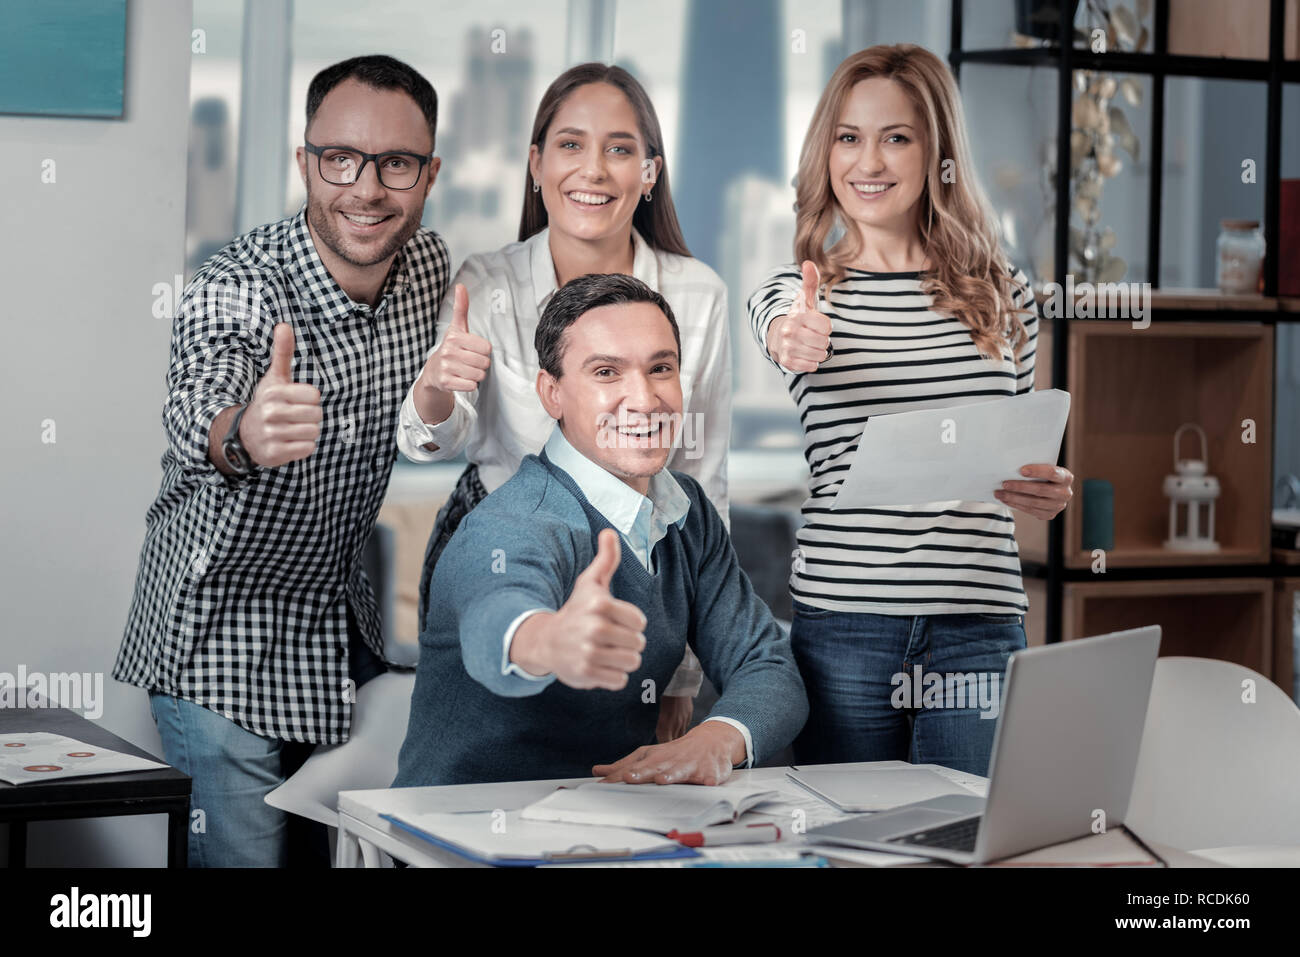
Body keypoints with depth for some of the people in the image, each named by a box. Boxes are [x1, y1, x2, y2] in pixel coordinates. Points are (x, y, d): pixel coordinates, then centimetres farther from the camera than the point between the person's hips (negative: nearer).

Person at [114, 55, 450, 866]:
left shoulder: (429, 266, -6)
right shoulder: (237, 288, -24)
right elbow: (198, 416, -47)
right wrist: (245, 435, -69)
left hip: (346, 624, 6)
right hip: (224, 629, -6)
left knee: (343, 850, 14)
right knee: (246, 856, -3)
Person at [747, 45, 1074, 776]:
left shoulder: (1002, 291, 10)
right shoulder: (795, 292, 5)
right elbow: (783, 332, -20)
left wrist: (1048, 492, -4)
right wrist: (796, 341, -43)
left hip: (979, 627, 1)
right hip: (842, 621, -1)